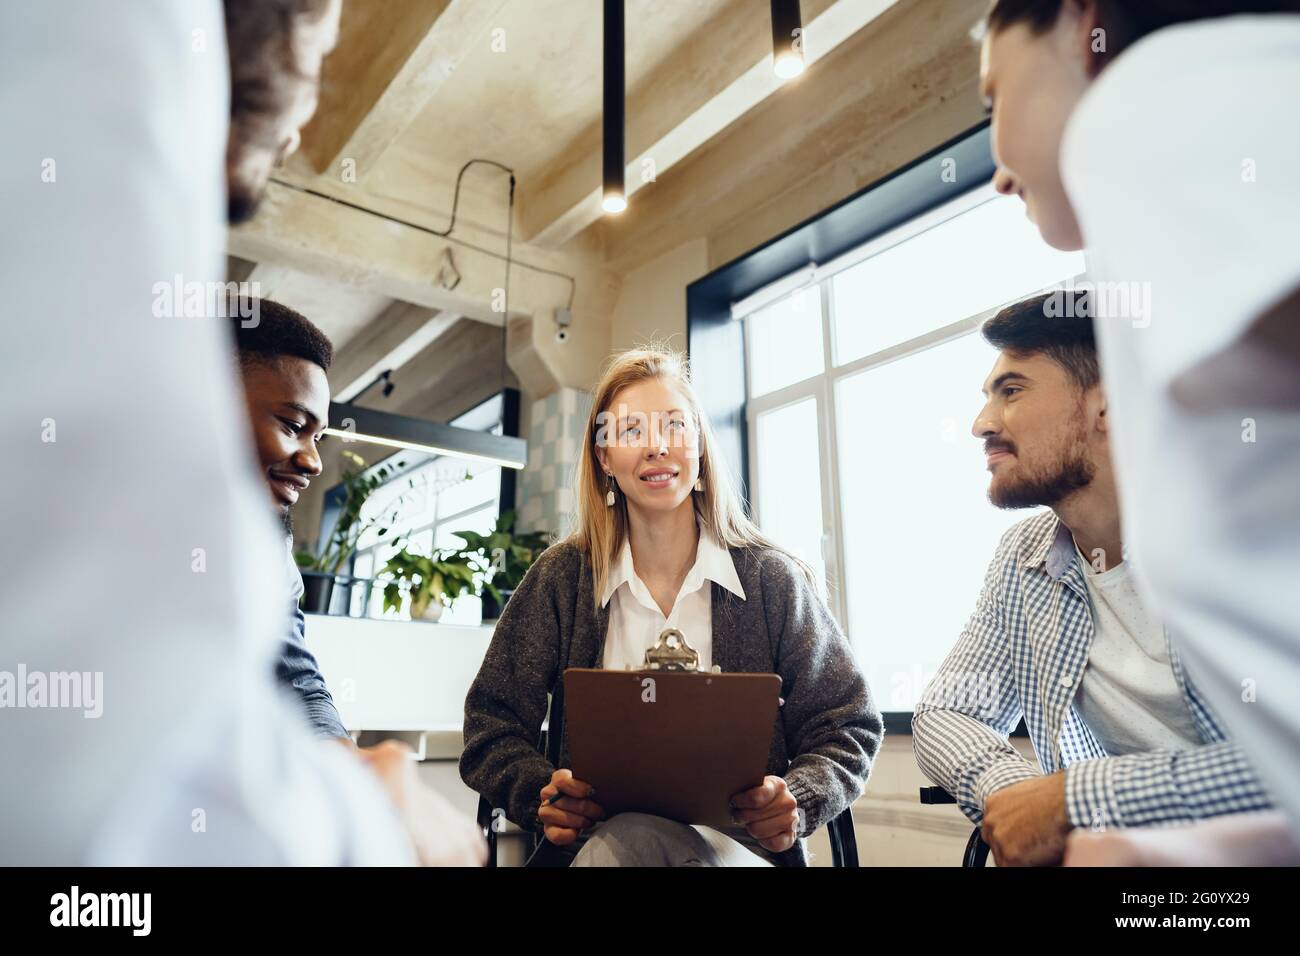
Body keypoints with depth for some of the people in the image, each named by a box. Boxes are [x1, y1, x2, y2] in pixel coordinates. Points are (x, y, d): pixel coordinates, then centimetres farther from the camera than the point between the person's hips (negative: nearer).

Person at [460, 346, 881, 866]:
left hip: (740, 843, 0)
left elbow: (847, 728, 5)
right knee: (628, 833, -36)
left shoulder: (771, 578, 2)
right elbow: (492, 730, 5)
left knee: (632, 839, -35)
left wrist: (796, 803, -16)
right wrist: (543, 796, -16)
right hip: (598, 836, 1)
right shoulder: (561, 576, 4)